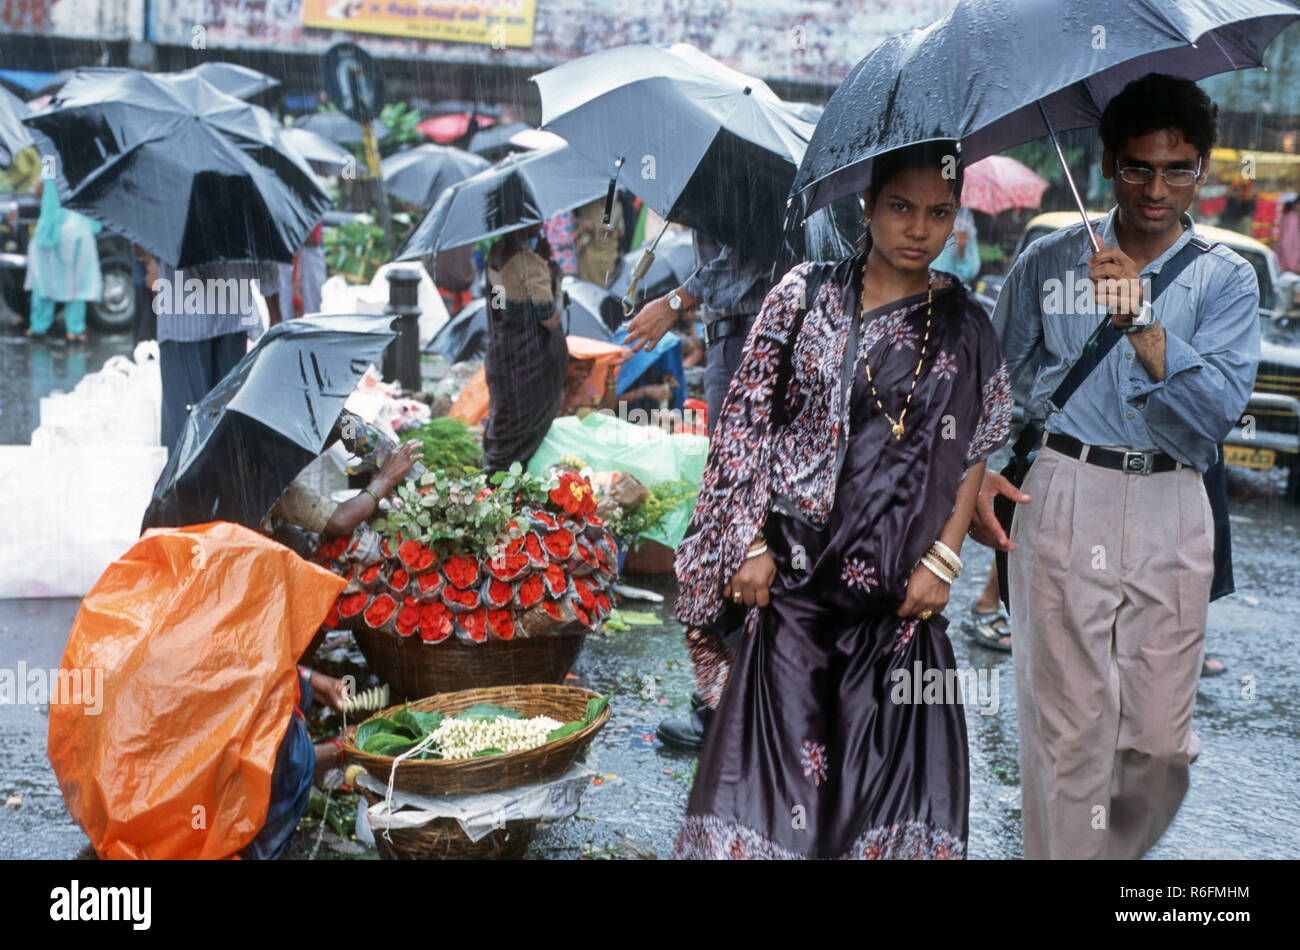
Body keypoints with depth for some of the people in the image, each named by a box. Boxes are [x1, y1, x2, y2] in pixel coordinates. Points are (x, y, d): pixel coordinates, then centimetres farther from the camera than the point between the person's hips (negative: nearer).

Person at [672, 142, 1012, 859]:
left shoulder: (964, 328, 4)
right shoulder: (805, 295, 0)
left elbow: (974, 455, 8)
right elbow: (748, 424, 1)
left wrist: (943, 560, -1)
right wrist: (753, 544, -4)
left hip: (899, 585, 1)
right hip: (796, 566, -1)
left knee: (888, 746, 4)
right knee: (782, 738, 0)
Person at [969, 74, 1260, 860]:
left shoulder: (1227, 279, 5)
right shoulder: (1049, 262, 7)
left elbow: (1214, 414, -8)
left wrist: (1139, 319, -18)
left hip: (1171, 512, 1)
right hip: (1063, 501, -1)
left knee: (1162, 738, 5)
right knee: (1071, 727, -2)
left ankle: (1123, 849, 30)